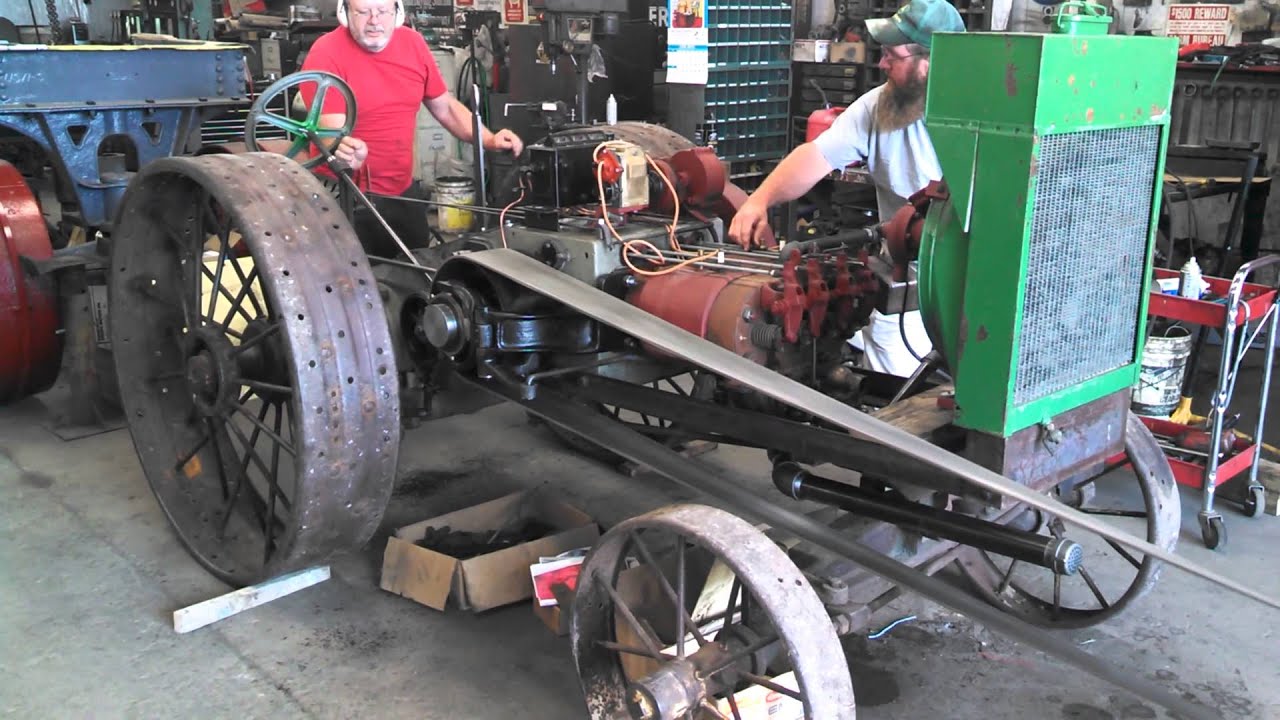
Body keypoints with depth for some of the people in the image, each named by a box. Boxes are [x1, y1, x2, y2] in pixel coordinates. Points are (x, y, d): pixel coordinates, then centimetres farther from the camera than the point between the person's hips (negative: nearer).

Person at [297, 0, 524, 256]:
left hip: (404, 192, 5)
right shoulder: (325, 55, -15)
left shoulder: (413, 43, 1)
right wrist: (344, 151, -46)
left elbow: (445, 107, 11)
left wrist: (489, 140, -2)